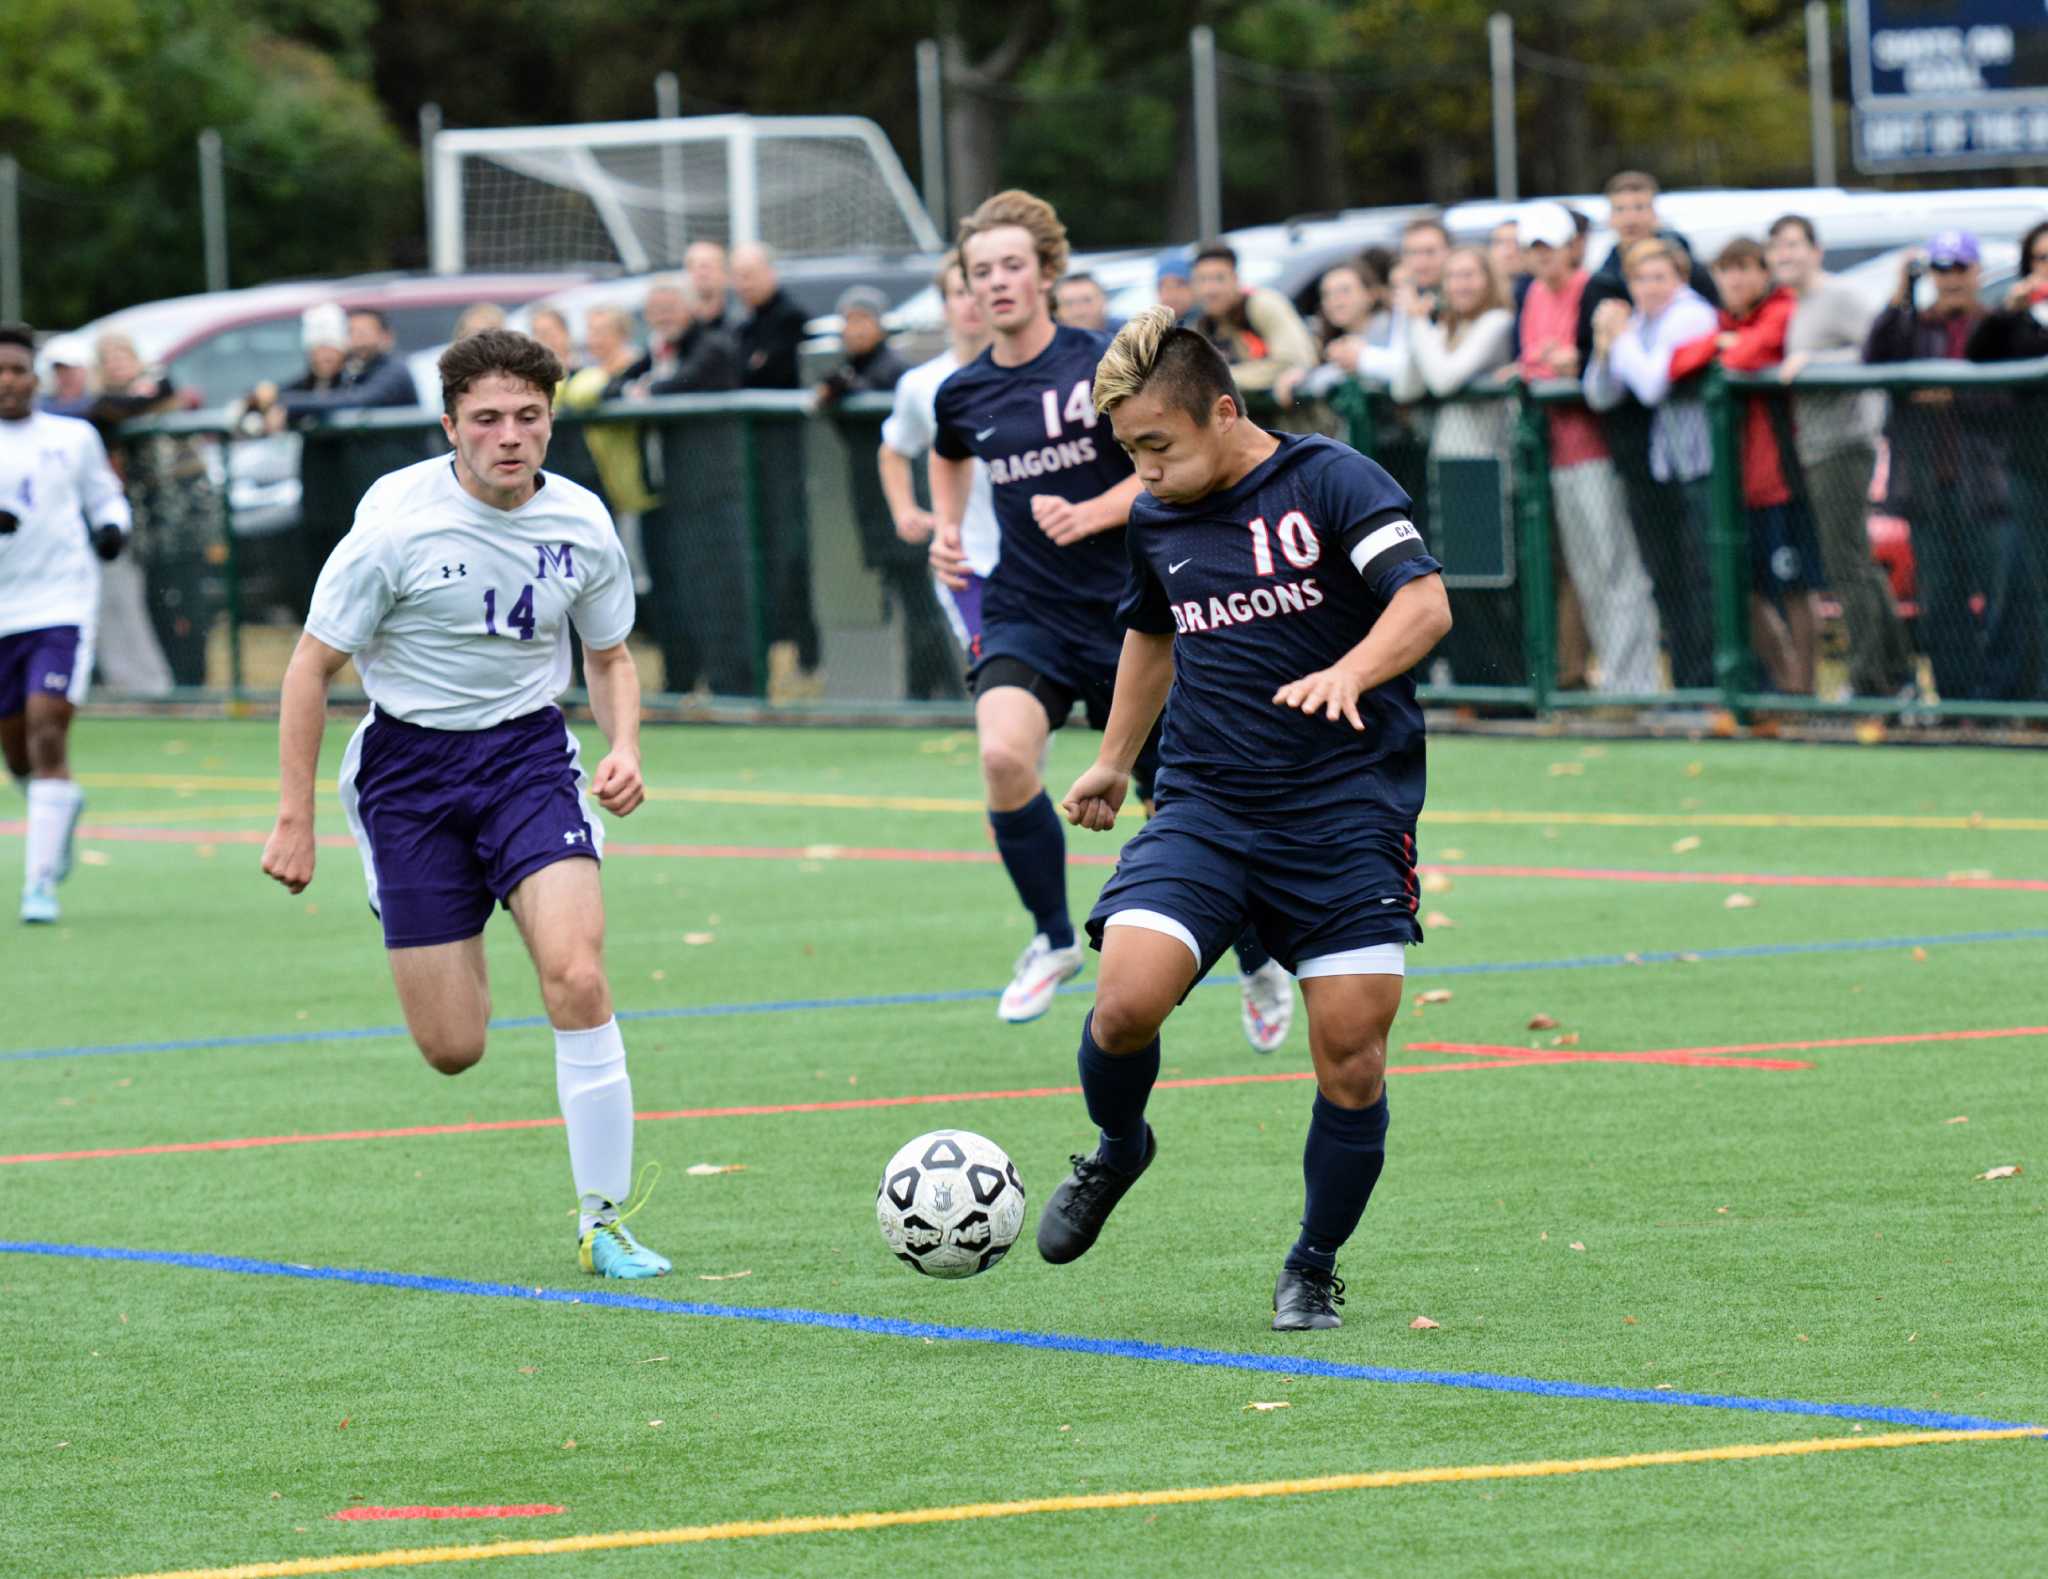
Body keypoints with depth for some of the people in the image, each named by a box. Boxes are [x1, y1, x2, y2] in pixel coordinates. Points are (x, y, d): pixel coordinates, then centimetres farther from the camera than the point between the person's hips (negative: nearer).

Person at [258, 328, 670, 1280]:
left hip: (529, 750, 2)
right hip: (409, 763, -2)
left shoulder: (580, 524, -5)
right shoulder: (398, 523, -16)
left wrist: (624, 748, -7)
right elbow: (312, 666, -6)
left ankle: (602, 1221, -9)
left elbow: (609, 656, 13)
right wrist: (294, 820, -6)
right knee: (453, 1050, -2)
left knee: (577, 979, -21)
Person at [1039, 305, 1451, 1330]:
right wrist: (1113, 761, 37)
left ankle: (1314, 1268, 16)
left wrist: (1348, 673, -37)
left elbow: (1424, 602, -19)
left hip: (1346, 812, -4)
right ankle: (1117, 1152, 13)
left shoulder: (1329, 481, -8)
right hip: (1203, 810, 4)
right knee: (1127, 998, -19)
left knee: (1352, 1054, -5)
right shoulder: (1155, 521, 10)